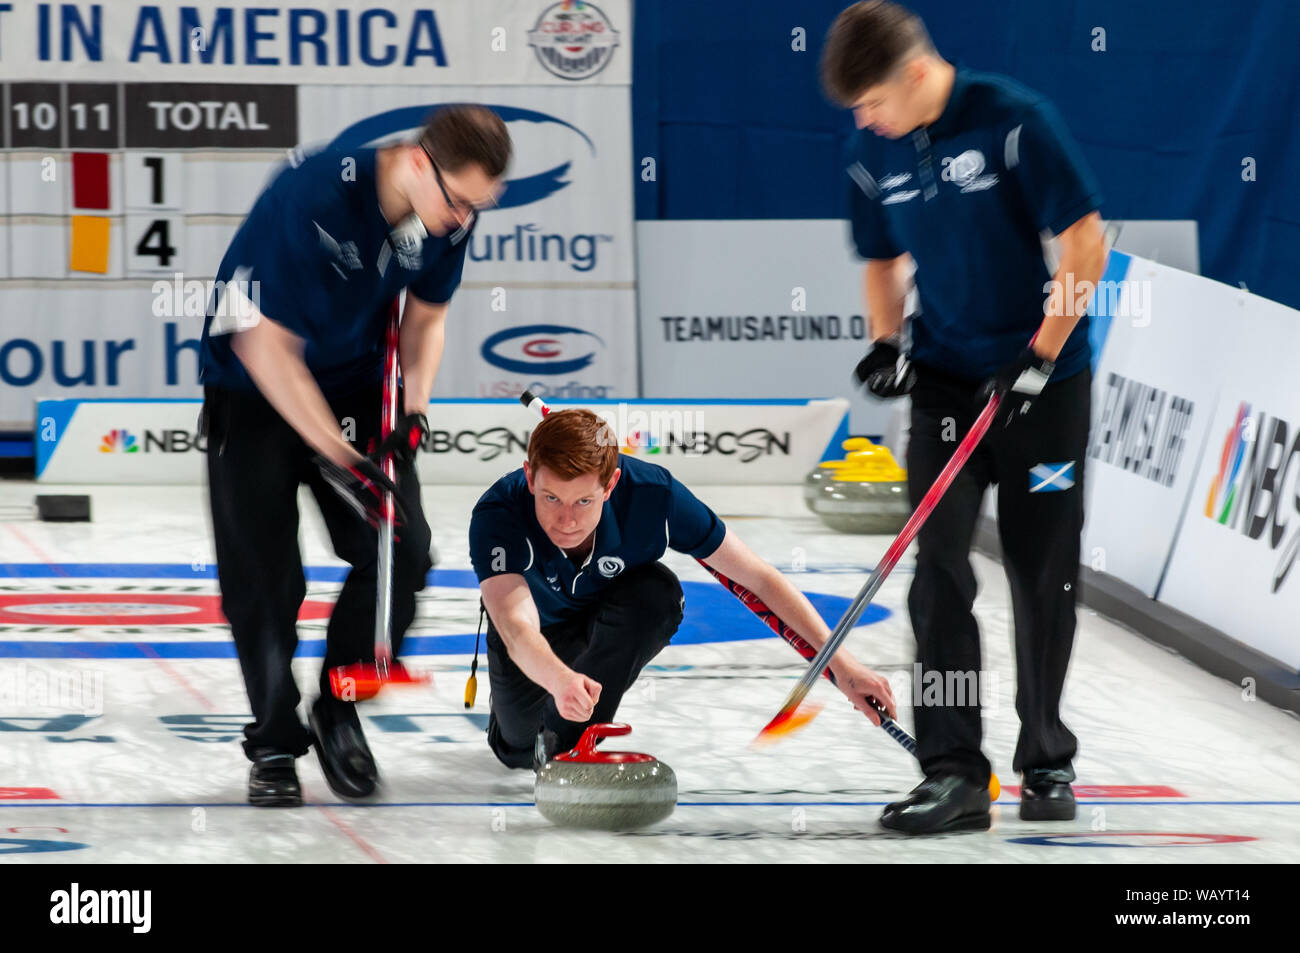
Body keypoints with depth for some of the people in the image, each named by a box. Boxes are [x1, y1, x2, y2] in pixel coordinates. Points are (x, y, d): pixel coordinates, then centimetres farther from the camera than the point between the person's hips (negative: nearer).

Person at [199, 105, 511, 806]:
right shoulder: (312, 197, -34)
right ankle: (274, 743, 8)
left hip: (357, 381, 5)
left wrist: (412, 406, -13)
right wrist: (337, 454, -29)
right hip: (254, 387, -5)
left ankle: (338, 712, 11)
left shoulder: (450, 218, -14)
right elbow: (265, 343, -28)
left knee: (402, 552, -7)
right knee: (264, 575, -8)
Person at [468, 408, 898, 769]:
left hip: (618, 619, -1)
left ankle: (567, 736, -17)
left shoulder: (652, 495, -35)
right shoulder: (497, 516, -39)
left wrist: (840, 664, -29)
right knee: (517, 748, -11)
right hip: (540, 631, 1)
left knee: (658, 591, -32)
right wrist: (558, 680, -76)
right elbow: (516, 625, -53)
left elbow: (758, 576, -26)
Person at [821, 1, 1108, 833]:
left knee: (1044, 574, 3)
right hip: (947, 379, 4)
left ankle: (1048, 762, 18)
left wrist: (1039, 358, -16)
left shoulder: (1016, 121, -16)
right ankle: (954, 772, -10)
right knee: (938, 563, -9)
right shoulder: (874, 154, 1)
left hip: (1045, 380, -4)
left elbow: (1086, 242, -14)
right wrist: (887, 342, -2)